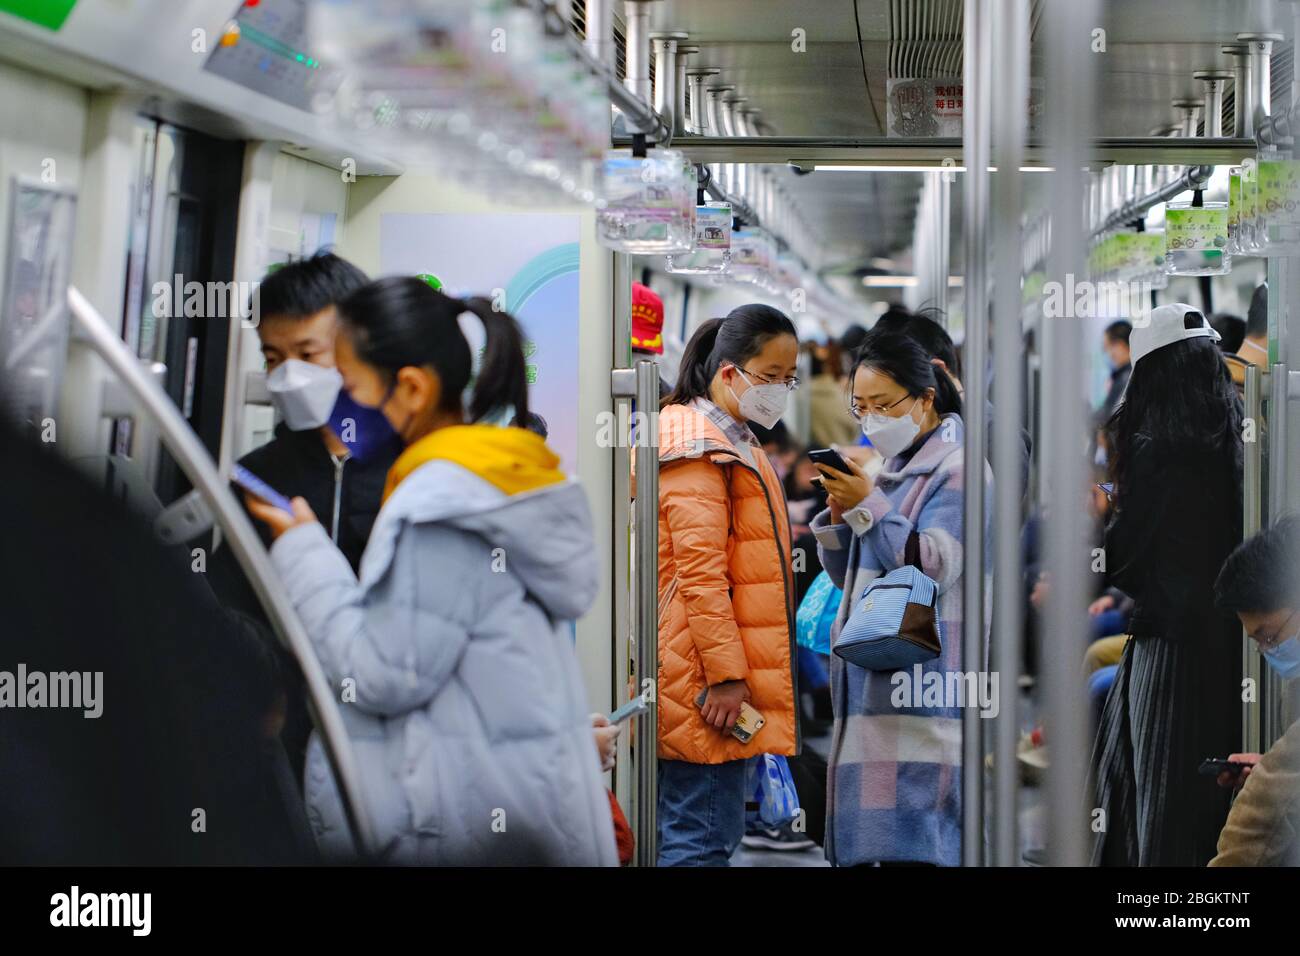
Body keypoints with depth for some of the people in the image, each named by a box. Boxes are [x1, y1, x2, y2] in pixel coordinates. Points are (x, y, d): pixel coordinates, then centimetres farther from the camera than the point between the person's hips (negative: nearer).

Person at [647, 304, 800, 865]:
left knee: (714, 833, 12)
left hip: (724, 677, 10)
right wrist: (726, 674, -22)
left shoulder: (736, 445, 21)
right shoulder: (698, 448, -12)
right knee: (701, 840, -9)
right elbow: (698, 573, -19)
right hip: (702, 678, -10)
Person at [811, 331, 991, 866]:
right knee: (870, 832, 6)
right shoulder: (889, 470, 18)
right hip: (874, 681, 8)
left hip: (923, 680, -8)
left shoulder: (957, 470, -5)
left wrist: (868, 506, -18)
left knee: (911, 841, -11)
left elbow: (935, 567, -16)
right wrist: (839, 513, 1)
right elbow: (845, 575, 19)